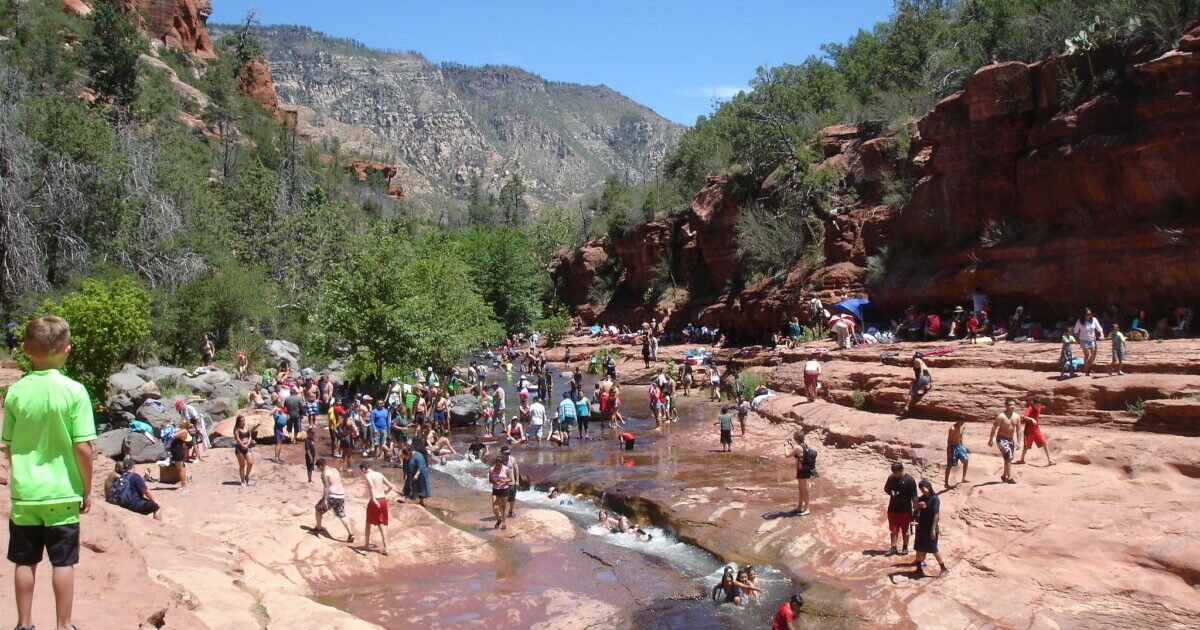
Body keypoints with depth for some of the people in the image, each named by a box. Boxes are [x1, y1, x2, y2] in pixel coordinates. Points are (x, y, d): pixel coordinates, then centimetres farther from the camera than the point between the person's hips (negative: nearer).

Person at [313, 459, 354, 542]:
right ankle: (350, 534, -2)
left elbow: (326, 487, -17)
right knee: (342, 516, 11)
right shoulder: (335, 470, 17)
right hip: (341, 496, 7)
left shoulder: (324, 473, -8)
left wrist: (325, 500, -20)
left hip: (332, 496, -7)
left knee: (318, 509, 18)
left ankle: (318, 528, 31)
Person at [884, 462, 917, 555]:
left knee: (905, 530, 10)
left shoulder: (910, 480, -13)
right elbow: (886, 488, 12)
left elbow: (914, 495, -10)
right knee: (893, 529, 9)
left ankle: (905, 548, 23)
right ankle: (893, 548, 17)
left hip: (905, 510, -4)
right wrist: (891, 492, -10)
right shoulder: (891, 478, -1)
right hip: (892, 509, 4)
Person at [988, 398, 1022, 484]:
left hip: (1011, 439, 7)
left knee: (1008, 459, 16)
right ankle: (1009, 478, -20)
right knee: (1008, 457, -19)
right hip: (1002, 439, -7)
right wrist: (991, 440, -16)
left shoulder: (1017, 416, 2)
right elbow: (994, 428, -15)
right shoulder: (1001, 416, -16)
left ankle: (1004, 476, 33)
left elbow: (1018, 430, 10)